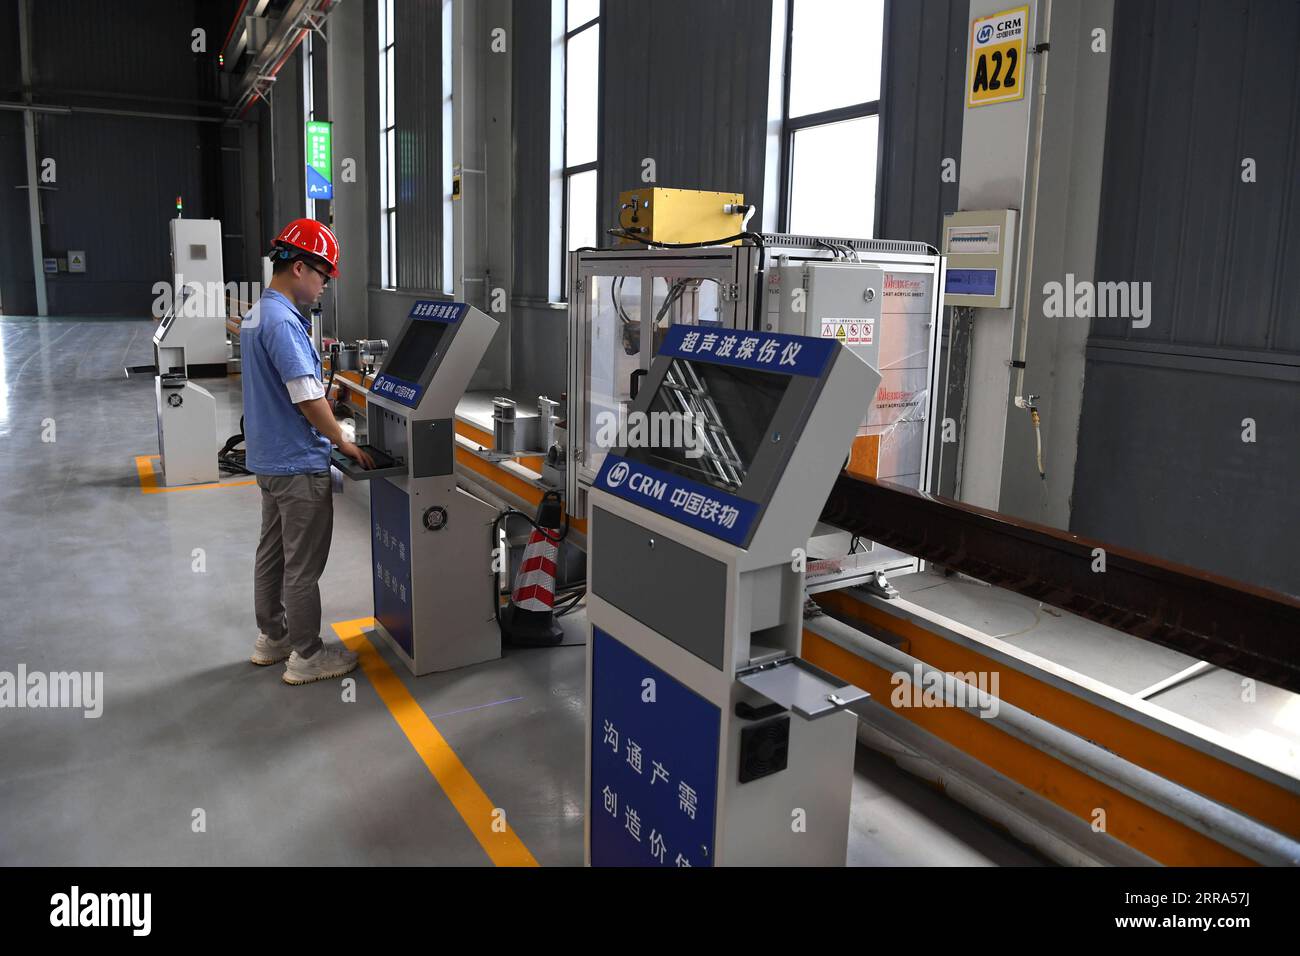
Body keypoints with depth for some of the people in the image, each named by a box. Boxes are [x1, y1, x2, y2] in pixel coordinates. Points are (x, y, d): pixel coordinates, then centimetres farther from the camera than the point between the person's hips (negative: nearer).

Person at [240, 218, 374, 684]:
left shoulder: (257, 315, 11)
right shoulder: (283, 322, -22)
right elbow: (308, 397, -23)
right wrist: (343, 442, -12)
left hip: (269, 459, 10)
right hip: (298, 464, -10)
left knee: (272, 553, 19)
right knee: (303, 564, 0)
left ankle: (271, 638, 32)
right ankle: (307, 656, 11)